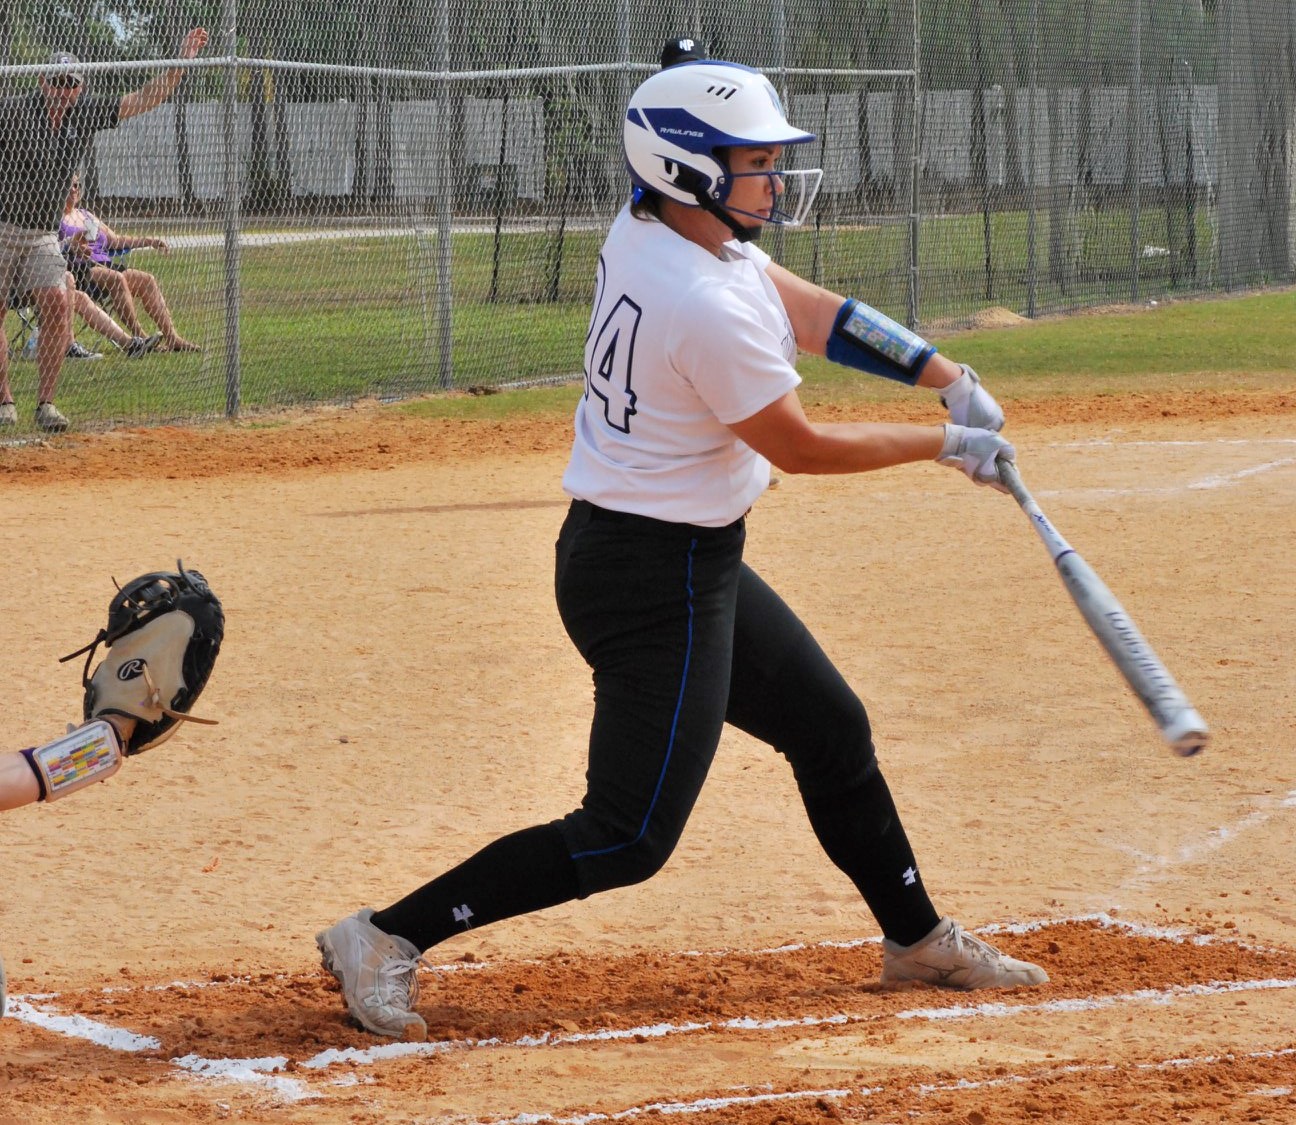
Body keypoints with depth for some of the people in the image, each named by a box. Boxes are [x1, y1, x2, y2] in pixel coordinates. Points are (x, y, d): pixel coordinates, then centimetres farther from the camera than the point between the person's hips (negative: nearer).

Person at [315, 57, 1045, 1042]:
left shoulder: (652, 230, 1)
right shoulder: (707, 308, -26)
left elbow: (809, 311, 9)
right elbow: (801, 449, -14)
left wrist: (946, 376, 1)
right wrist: (945, 446, -2)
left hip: (697, 566, 10)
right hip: (655, 580, -10)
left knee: (831, 729, 21)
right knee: (630, 837, -8)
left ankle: (916, 939, 37)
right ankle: (387, 938, -5)